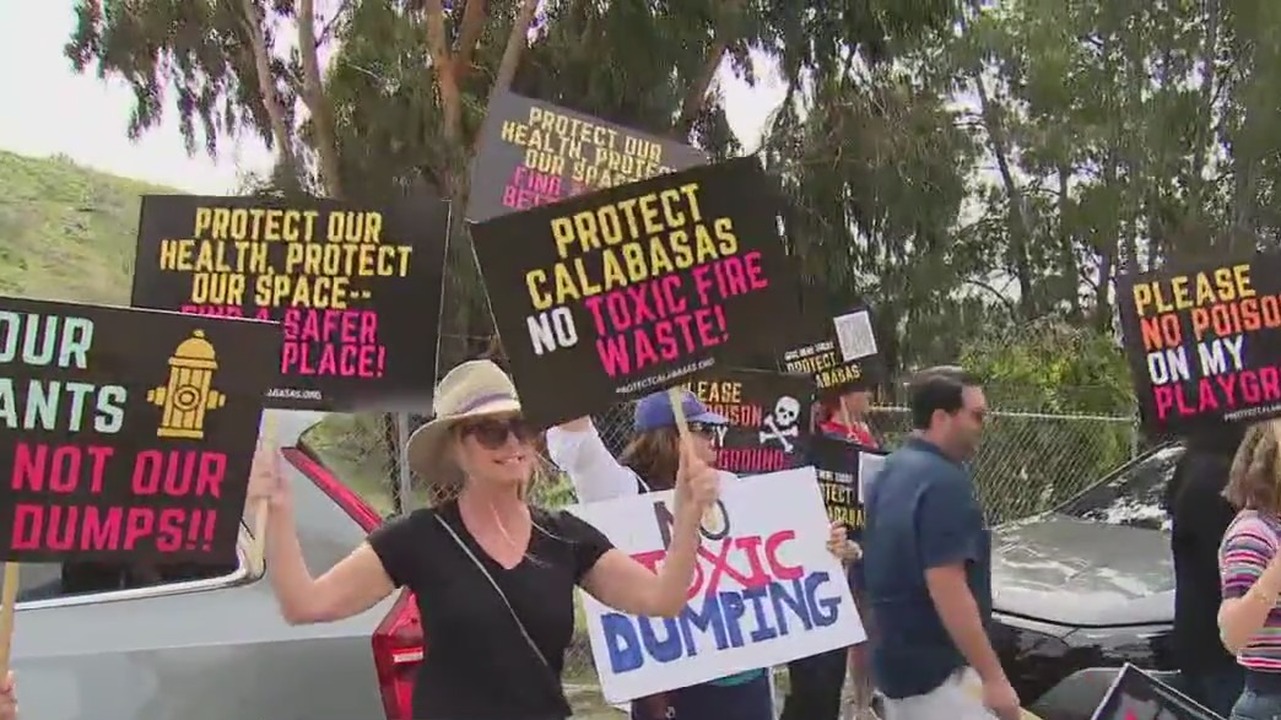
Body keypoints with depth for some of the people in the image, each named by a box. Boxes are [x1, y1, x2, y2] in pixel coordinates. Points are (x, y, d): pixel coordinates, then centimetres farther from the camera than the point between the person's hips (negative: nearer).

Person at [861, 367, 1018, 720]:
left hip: (894, 663, 10)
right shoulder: (944, 482, -19)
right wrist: (994, 677, -22)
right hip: (939, 672, -10)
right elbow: (946, 588, -24)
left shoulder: (891, 472, 11)